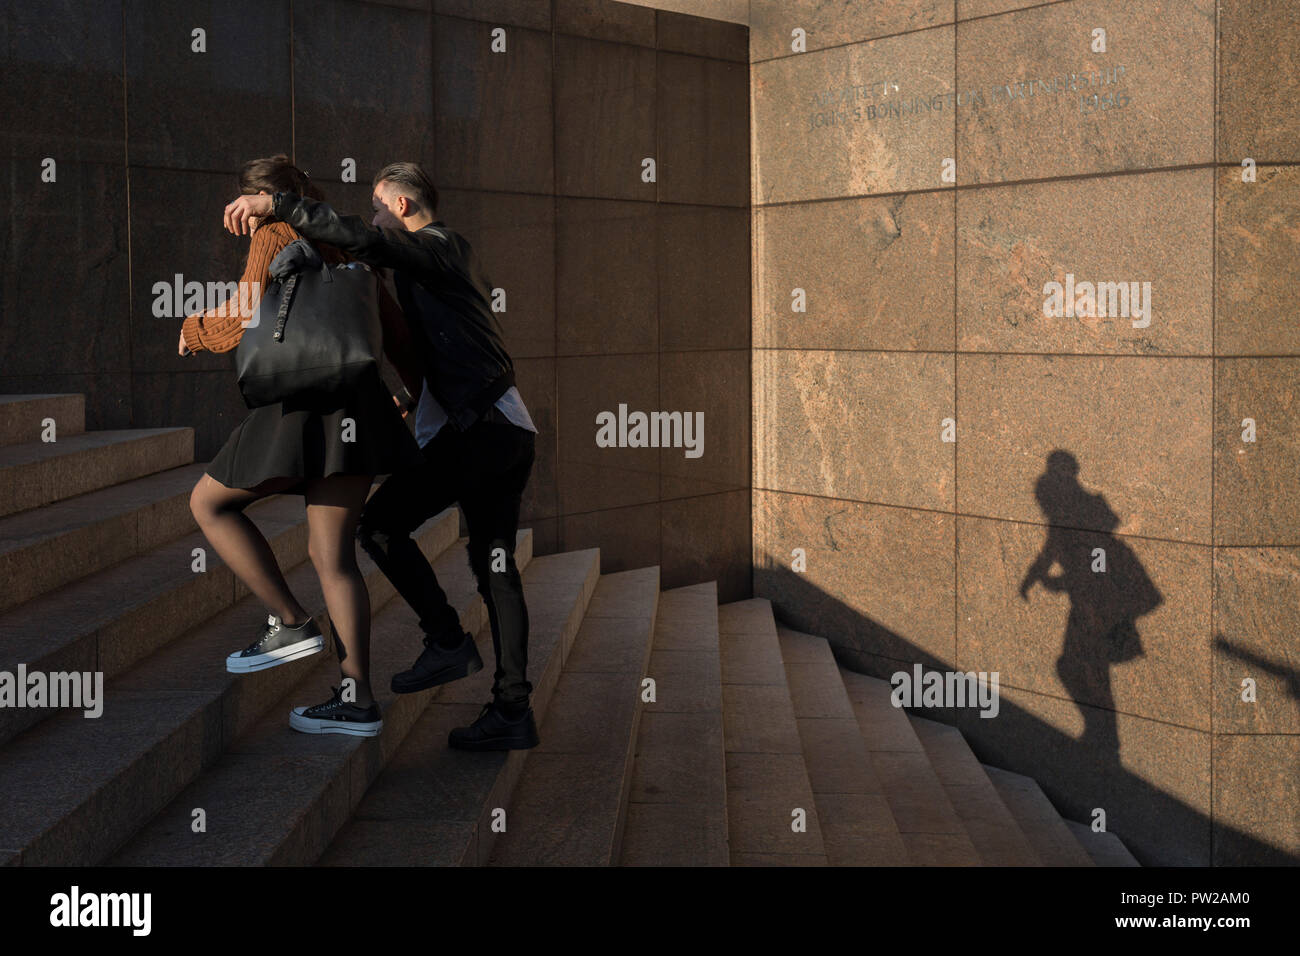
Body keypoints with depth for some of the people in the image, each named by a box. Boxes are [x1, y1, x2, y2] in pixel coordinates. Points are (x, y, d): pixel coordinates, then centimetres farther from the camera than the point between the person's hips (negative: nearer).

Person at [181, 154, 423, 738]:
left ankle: (291, 624, 4)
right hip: (355, 402, 8)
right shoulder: (341, 247, 22)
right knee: (331, 555, 8)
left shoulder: (275, 234, -1)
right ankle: (358, 701, 6)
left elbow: (244, 323, -10)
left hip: (309, 403, -8)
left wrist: (194, 329, 11)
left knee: (209, 503, 10)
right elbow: (393, 327, 24)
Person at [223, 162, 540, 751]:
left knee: (381, 523, -5)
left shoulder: (439, 246, -5)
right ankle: (512, 713, 8)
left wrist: (278, 204, -21)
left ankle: (447, 641, 1)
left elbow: (360, 239, -22)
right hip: (510, 431, 10)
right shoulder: (448, 260, 25)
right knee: (494, 568, 7)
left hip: (479, 429, -10)